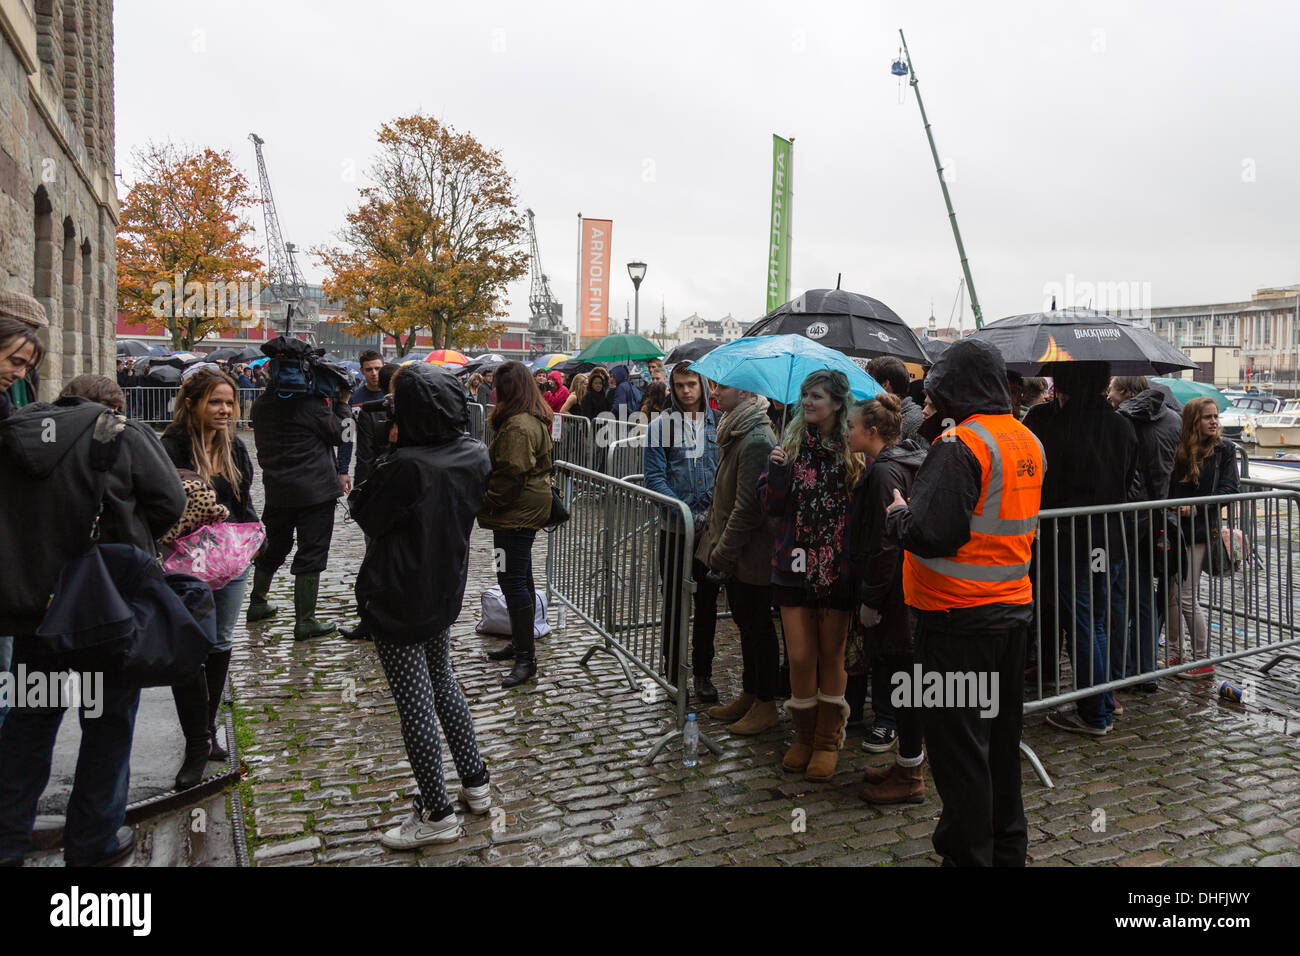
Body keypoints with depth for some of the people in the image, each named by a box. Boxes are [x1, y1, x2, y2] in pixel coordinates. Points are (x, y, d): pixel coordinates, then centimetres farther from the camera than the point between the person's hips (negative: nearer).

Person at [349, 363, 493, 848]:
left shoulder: (406, 467, -25)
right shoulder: (475, 456, -5)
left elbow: (367, 516, -11)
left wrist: (385, 459, -7)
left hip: (397, 597, -7)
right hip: (445, 589, 7)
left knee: (414, 701, 4)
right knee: (441, 680, 24)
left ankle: (437, 813, 16)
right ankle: (475, 783, 32)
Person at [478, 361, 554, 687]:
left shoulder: (518, 426, -20)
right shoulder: (535, 420, 14)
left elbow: (510, 475, -23)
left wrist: (487, 504, -8)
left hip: (515, 514, -11)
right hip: (528, 511, 11)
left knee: (512, 581, -9)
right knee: (521, 578, 19)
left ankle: (526, 658, -6)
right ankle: (521, 643, 31)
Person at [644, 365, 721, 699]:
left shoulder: (719, 424, 4)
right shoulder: (661, 426, -1)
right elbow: (654, 477, -7)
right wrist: (686, 515, -17)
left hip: (713, 530, 2)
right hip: (675, 530, -2)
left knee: (708, 603, 9)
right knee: (674, 603, 7)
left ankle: (703, 674, 22)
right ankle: (672, 673, 21)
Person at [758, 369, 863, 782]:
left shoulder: (853, 450, -3)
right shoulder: (791, 444, 5)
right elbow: (772, 506, 2)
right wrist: (777, 470, -13)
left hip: (837, 569, -2)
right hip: (795, 565, 2)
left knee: (832, 655, 9)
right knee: (800, 656, 4)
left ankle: (828, 739, 27)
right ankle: (804, 736, 26)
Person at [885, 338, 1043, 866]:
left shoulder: (960, 444, -18)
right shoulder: (1028, 441, 8)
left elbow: (931, 533, -26)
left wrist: (898, 514, -4)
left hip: (959, 619, -9)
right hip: (1014, 606, 9)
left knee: (957, 743, 3)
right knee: (1001, 733, 20)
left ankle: (968, 853, 14)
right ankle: (1007, 846, 34)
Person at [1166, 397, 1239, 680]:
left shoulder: (1224, 449, -2)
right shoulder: (1179, 447, 3)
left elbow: (1229, 489, -7)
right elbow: (1166, 486, 9)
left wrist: (1196, 508, -18)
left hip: (1199, 530, -4)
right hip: (1174, 527, 4)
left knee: (1188, 597, -3)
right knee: (1170, 593, 9)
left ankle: (1203, 660, 11)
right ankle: (1177, 652, 24)